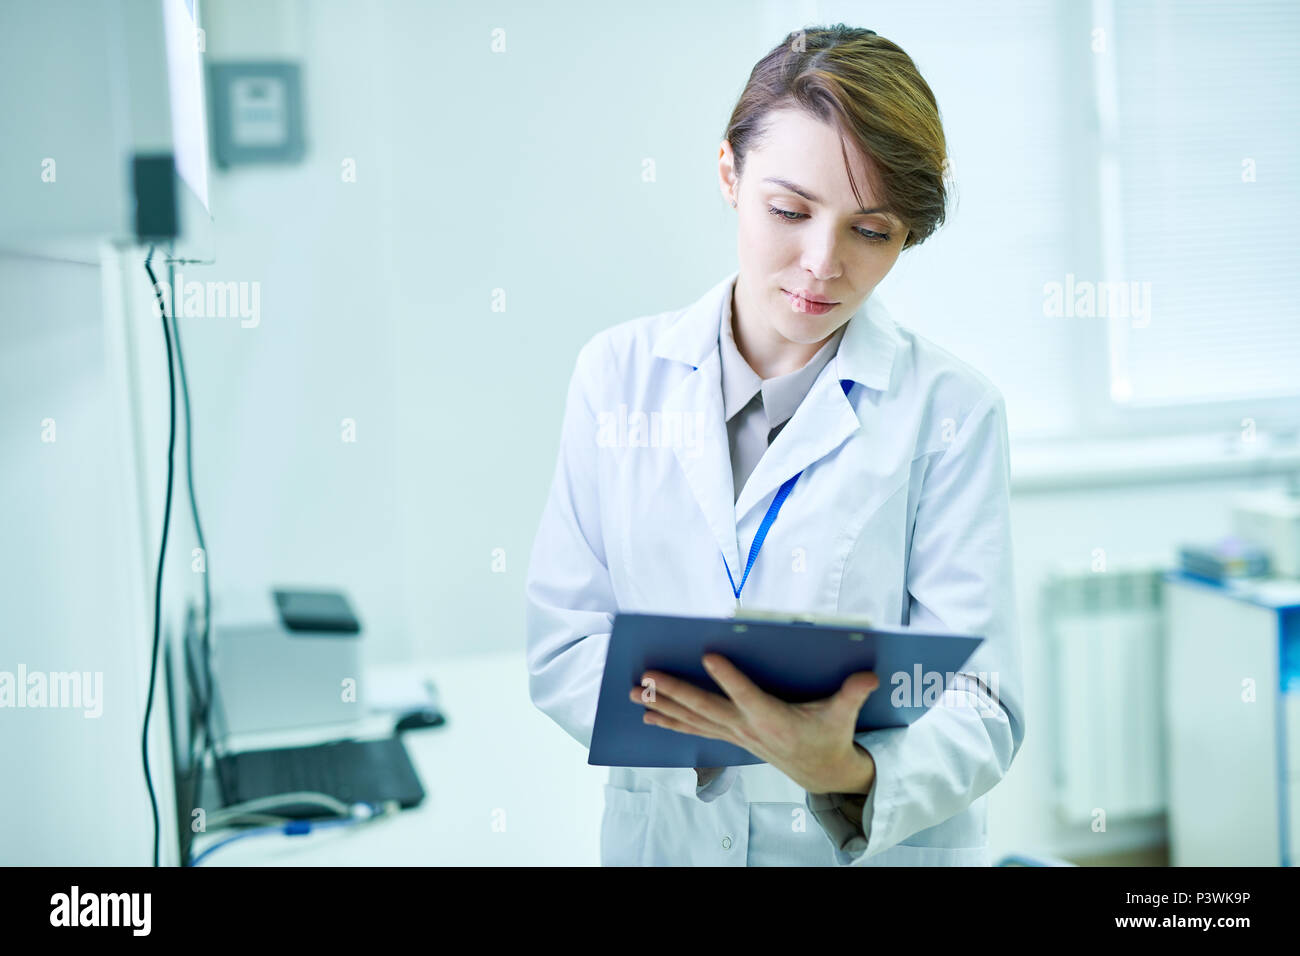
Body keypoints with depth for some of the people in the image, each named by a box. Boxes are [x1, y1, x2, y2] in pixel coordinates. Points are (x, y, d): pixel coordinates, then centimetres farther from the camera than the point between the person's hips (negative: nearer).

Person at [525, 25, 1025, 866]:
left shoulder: (952, 408, -8)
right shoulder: (620, 372, -1)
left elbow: (975, 707, -11)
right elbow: (563, 648, -4)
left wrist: (850, 775, -33)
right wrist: (739, 728, -22)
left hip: (883, 850, -1)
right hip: (662, 836, 2)